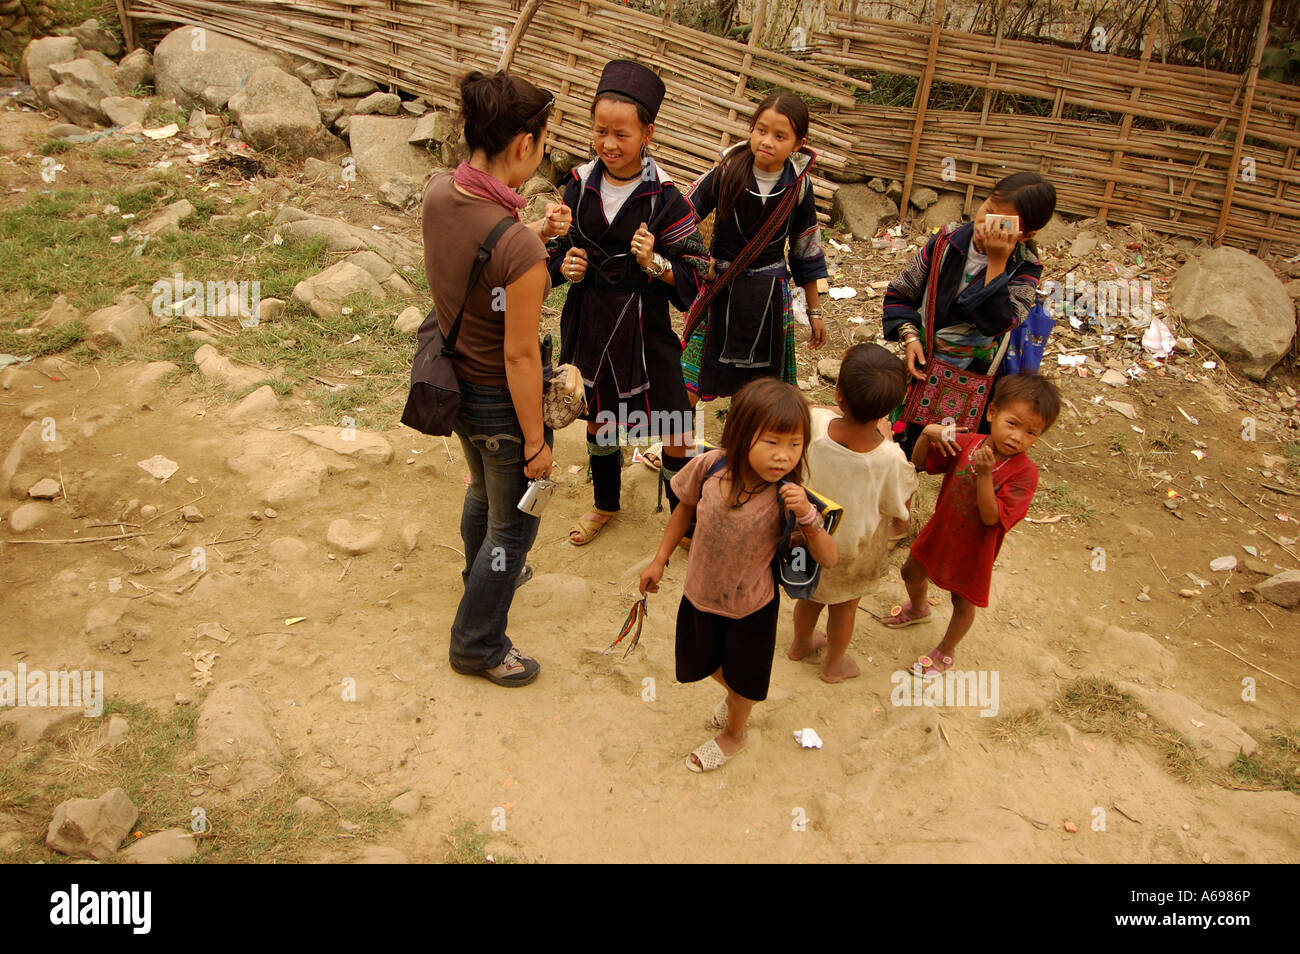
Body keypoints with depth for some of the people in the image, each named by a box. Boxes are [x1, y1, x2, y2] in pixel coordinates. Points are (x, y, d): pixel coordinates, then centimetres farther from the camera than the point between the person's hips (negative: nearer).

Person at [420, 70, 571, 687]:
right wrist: (536, 441, -14)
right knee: (513, 523, 16)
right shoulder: (518, 249, -34)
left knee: (482, 490, 33)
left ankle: (482, 577, 61)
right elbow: (519, 356, -26)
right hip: (501, 401, -8)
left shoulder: (436, 194, -11)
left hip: (453, 381, 8)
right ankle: (477, 644, 34)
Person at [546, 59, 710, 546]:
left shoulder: (664, 198, -14)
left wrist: (655, 263, -27)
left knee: (673, 434, 1)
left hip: (644, 329, -4)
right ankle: (606, 504, 45)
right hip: (589, 323, 4)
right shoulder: (580, 185, -2)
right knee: (598, 423, 20)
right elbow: (560, 249, 13)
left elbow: (697, 279, -11)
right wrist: (564, 266, -9)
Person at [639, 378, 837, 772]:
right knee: (706, 665, 28)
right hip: (700, 595, 3)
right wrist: (660, 560, 3)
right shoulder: (709, 467, -24)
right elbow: (686, 507, -2)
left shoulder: (785, 497, -29)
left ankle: (733, 733, 55)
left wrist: (807, 517, -39)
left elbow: (828, 559, -22)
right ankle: (733, 695, 63)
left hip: (751, 607, -2)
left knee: (742, 681, 23)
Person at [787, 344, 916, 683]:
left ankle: (801, 643, 61)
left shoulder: (814, 423, -34)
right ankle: (834, 665, 54)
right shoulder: (892, 461, -37)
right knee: (844, 607, 28)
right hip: (856, 551, -2)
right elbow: (900, 509, -17)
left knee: (811, 594, 33)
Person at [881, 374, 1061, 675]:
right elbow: (920, 462, -6)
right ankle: (918, 609, 61)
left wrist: (985, 474, -43)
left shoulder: (1024, 472, -27)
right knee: (912, 572, 27)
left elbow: (991, 517, -32)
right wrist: (928, 433, -25)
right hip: (939, 531, 5)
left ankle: (945, 653, 42)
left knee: (963, 602, 16)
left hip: (973, 548, -4)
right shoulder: (966, 444, -16)